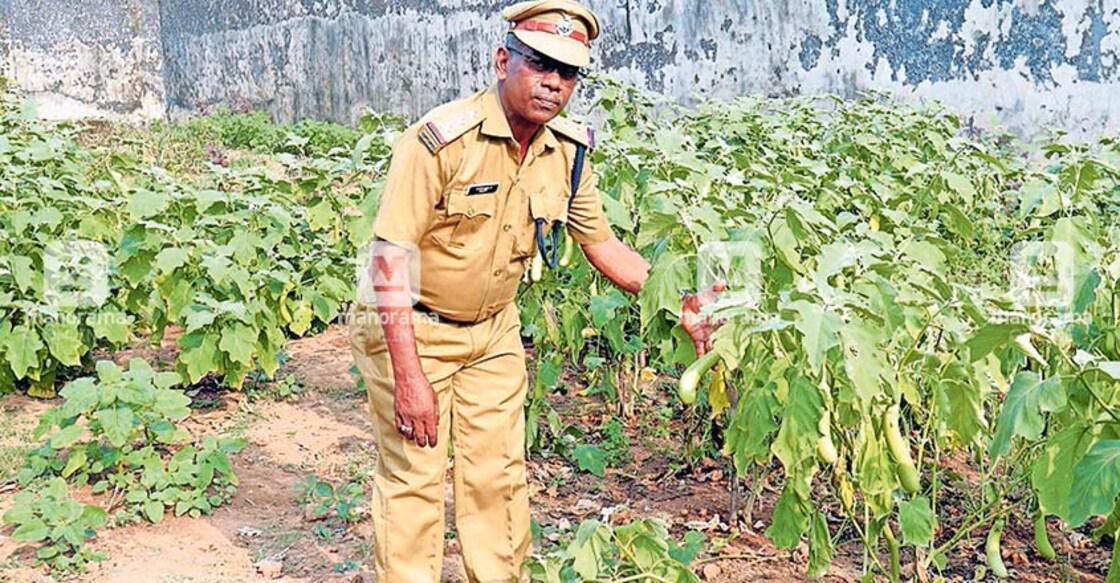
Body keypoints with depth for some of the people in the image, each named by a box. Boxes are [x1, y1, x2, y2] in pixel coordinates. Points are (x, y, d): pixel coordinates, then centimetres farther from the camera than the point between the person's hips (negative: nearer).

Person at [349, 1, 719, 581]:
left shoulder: (568, 152, -6)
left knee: (498, 475, 12)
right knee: (414, 479, 0)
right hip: (410, 329, -5)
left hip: (493, 332, 6)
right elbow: (391, 254, -26)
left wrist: (684, 309, -2)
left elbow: (605, 245, 5)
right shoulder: (442, 139, -25)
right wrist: (409, 378, -27)